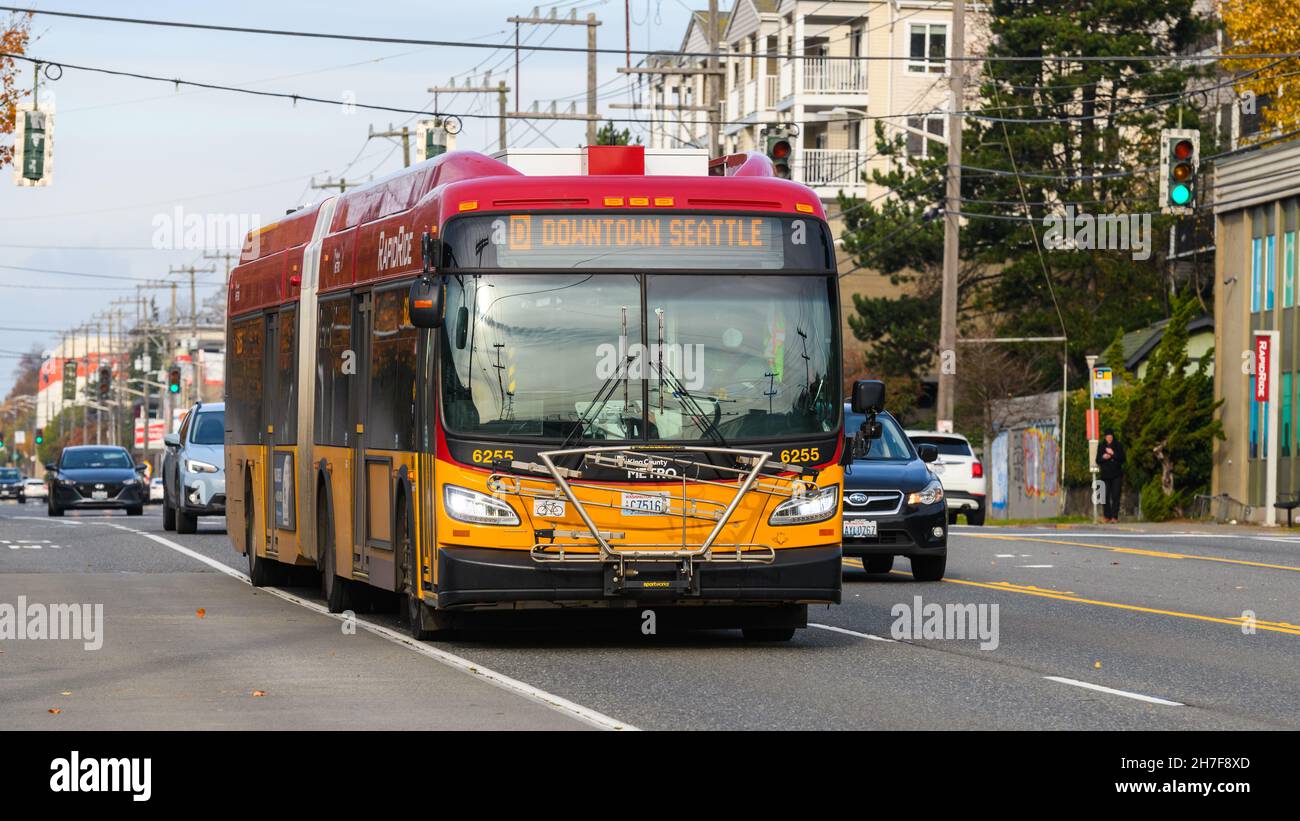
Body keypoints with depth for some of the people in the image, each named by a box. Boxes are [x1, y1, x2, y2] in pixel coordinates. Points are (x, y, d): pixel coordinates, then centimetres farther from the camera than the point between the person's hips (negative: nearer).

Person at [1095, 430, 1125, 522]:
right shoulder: (1101, 446, 7)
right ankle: (1107, 516, 7)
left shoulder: (1118, 446, 1)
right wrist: (1103, 457, -12)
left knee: (1115, 495, -7)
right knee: (1106, 495, -1)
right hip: (1105, 474, 2)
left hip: (1116, 474, -2)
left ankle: (1114, 516, -6)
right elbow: (1098, 460, 9)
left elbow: (1122, 459, -4)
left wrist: (1113, 454, -16)